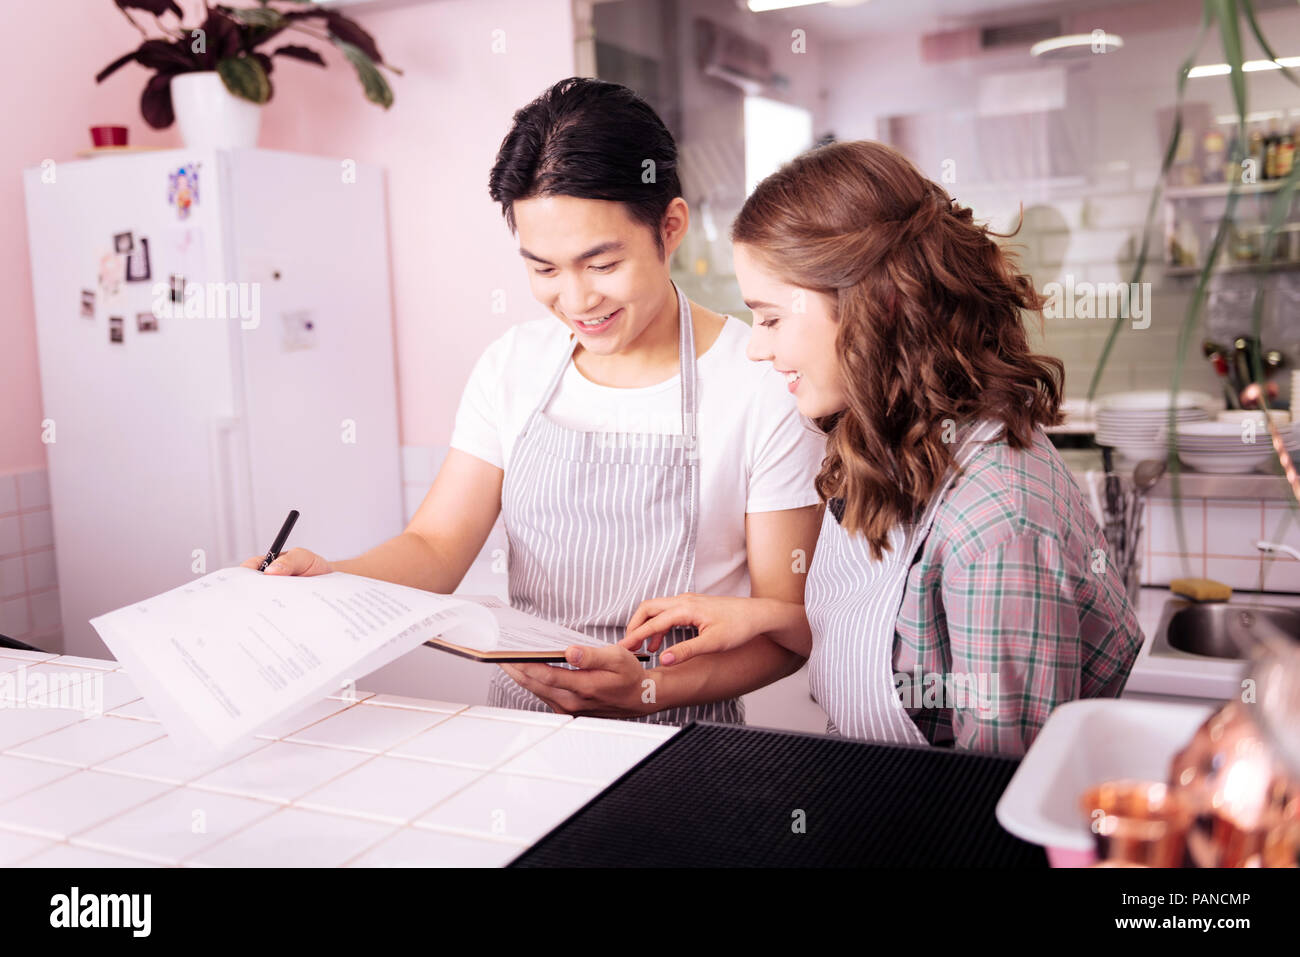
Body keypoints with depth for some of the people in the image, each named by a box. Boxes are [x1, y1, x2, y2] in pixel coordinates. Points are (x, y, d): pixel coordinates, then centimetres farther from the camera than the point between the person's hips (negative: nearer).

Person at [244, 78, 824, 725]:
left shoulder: (763, 383, -10)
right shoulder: (513, 366, 4)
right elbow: (436, 549, 2)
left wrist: (648, 690, -22)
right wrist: (330, 581, -18)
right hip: (516, 728, 2)